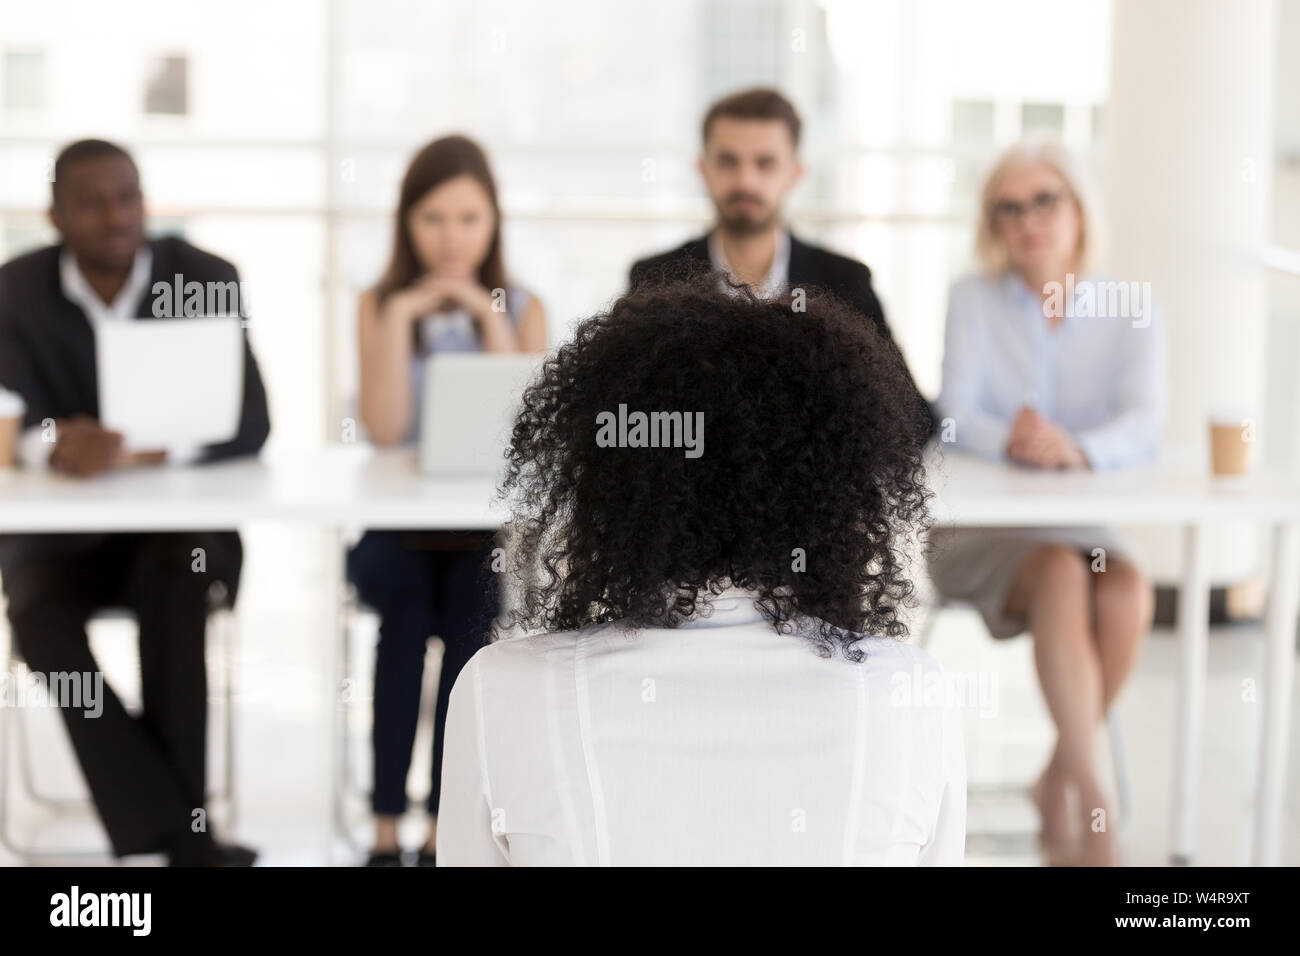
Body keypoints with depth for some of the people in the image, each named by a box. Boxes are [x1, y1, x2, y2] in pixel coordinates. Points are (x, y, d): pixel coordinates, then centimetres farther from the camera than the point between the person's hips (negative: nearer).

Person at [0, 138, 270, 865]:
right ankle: (180, 835, -30)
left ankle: (173, 832, -26)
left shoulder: (206, 279, -8)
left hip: (182, 521, -1)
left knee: (174, 593, -34)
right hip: (60, 527, 2)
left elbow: (250, 422, -16)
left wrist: (140, 452, -35)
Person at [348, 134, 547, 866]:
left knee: (472, 602, -28)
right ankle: (387, 827, -22)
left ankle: (446, 825, -18)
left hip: (489, 531, 0)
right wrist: (402, 317, -10)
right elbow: (385, 429, -8)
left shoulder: (524, 308, 7)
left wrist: (488, 316, -9)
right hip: (396, 530, 0)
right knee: (408, 598, -29)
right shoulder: (380, 305, 5)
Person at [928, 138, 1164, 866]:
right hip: (981, 529, -2)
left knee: (1128, 594, -29)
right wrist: (1009, 440, -33)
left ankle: (1060, 779, -9)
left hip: (1084, 522, 2)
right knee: (1063, 580, -32)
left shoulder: (1131, 312, 3)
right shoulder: (974, 300, 3)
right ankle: (1092, 792, -28)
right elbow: (956, 415, -10)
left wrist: (1078, 449, -34)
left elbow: (1146, 424, -12)